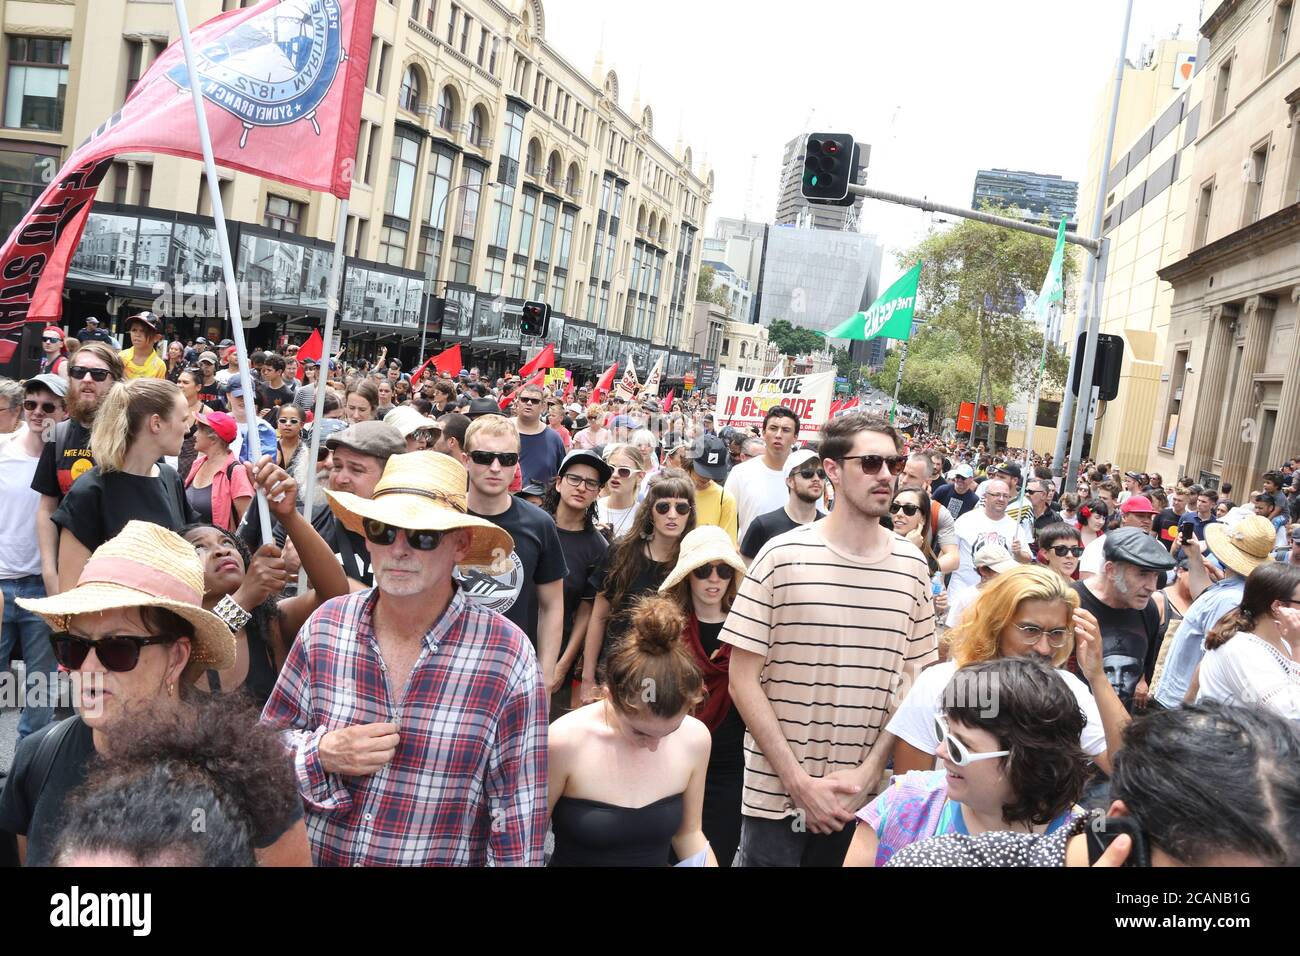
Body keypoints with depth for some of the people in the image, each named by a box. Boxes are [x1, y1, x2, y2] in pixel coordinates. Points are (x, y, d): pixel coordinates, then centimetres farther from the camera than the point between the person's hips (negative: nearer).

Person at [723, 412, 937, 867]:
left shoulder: (911, 565, 1)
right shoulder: (783, 556, -9)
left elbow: (914, 682, 5)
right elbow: (743, 679, -8)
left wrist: (868, 771, -5)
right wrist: (799, 782, -10)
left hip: (866, 800, 3)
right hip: (776, 794, -3)